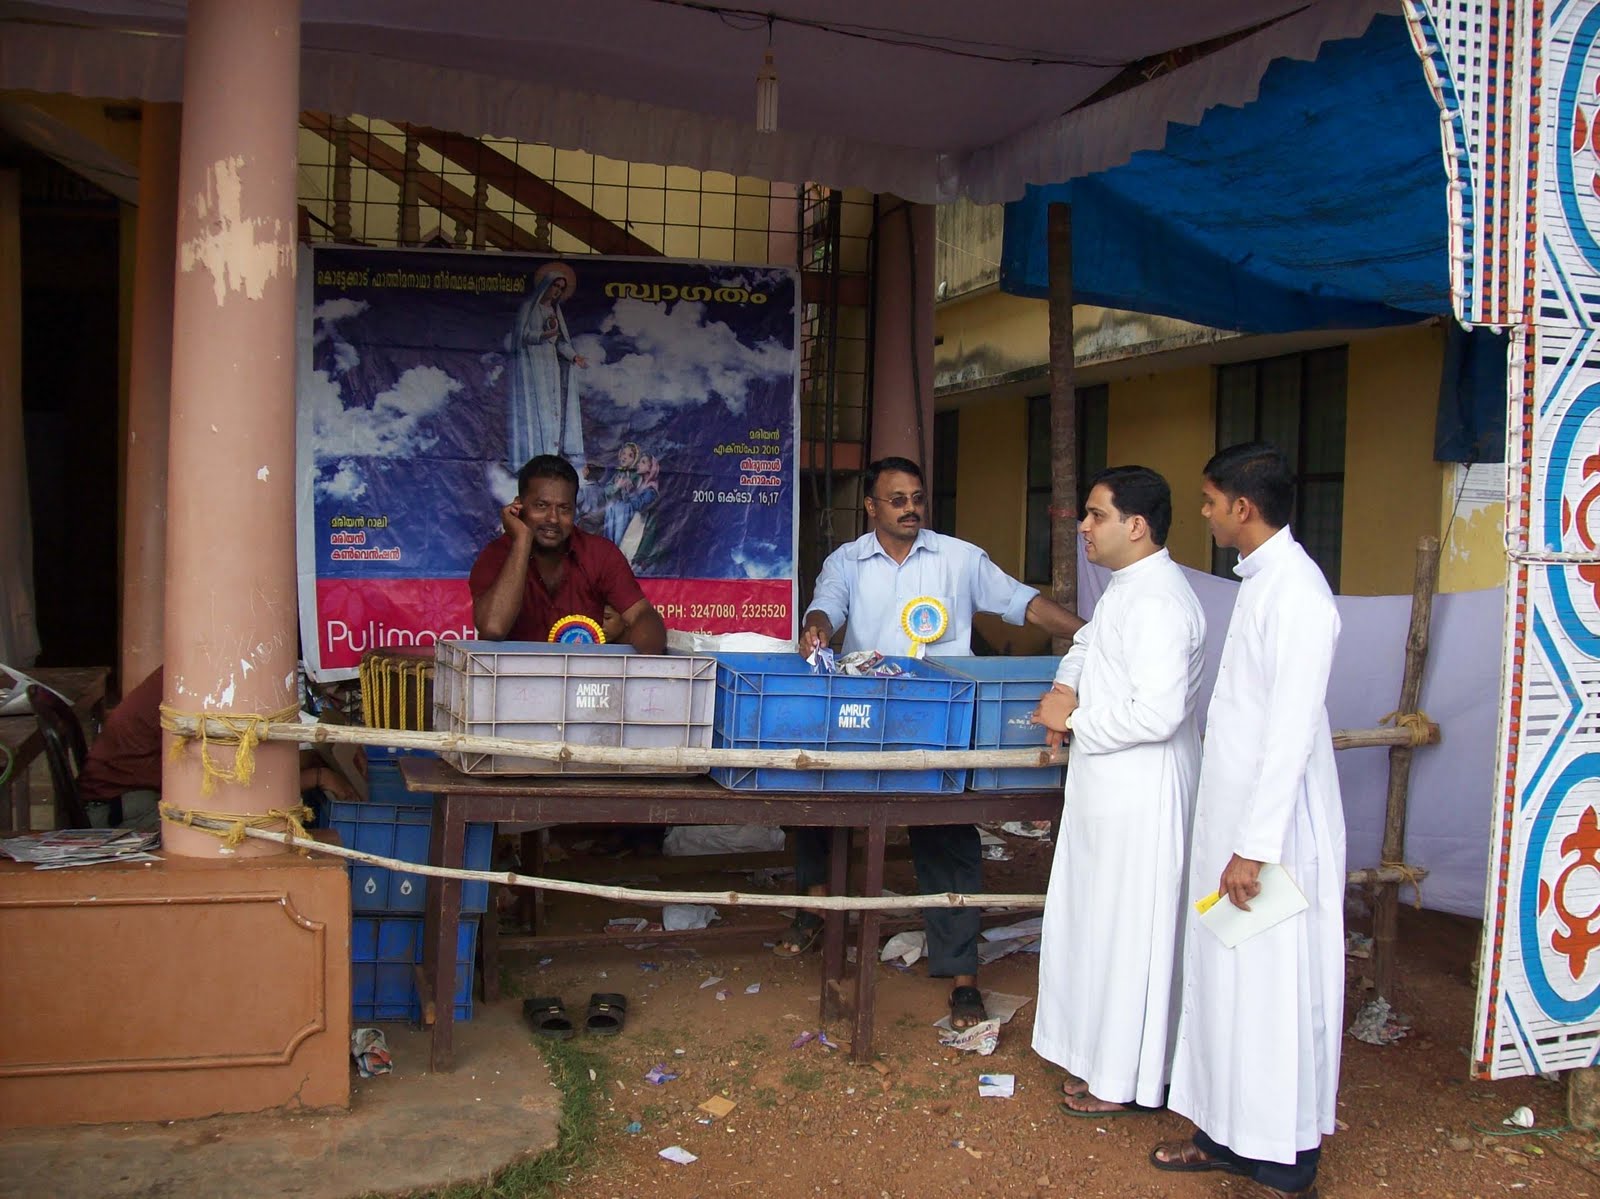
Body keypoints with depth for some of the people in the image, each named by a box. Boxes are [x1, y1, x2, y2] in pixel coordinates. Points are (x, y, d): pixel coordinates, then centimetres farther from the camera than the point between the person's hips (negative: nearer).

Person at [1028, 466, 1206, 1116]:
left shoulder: (1156, 603, -23)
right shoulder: (1127, 588, 10)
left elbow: (1157, 713, -30)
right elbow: (1090, 639, 30)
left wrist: (1075, 718, -16)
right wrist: (1067, 682, 8)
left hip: (1140, 798, -10)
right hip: (1107, 790, 10)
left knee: (1126, 931, 2)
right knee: (1092, 920, 18)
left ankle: (1124, 1080, 16)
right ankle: (1102, 1058, 32)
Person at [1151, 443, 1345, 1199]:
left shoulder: (1295, 591, -20)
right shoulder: (1258, 580, 9)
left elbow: (1292, 730, -22)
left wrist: (1256, 847, -21)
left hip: (1274, 825, -9)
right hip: (1231, 816, 9)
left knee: (1275, 991, 1)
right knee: (1223, 980, 16)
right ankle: (1230, 1135, 30)